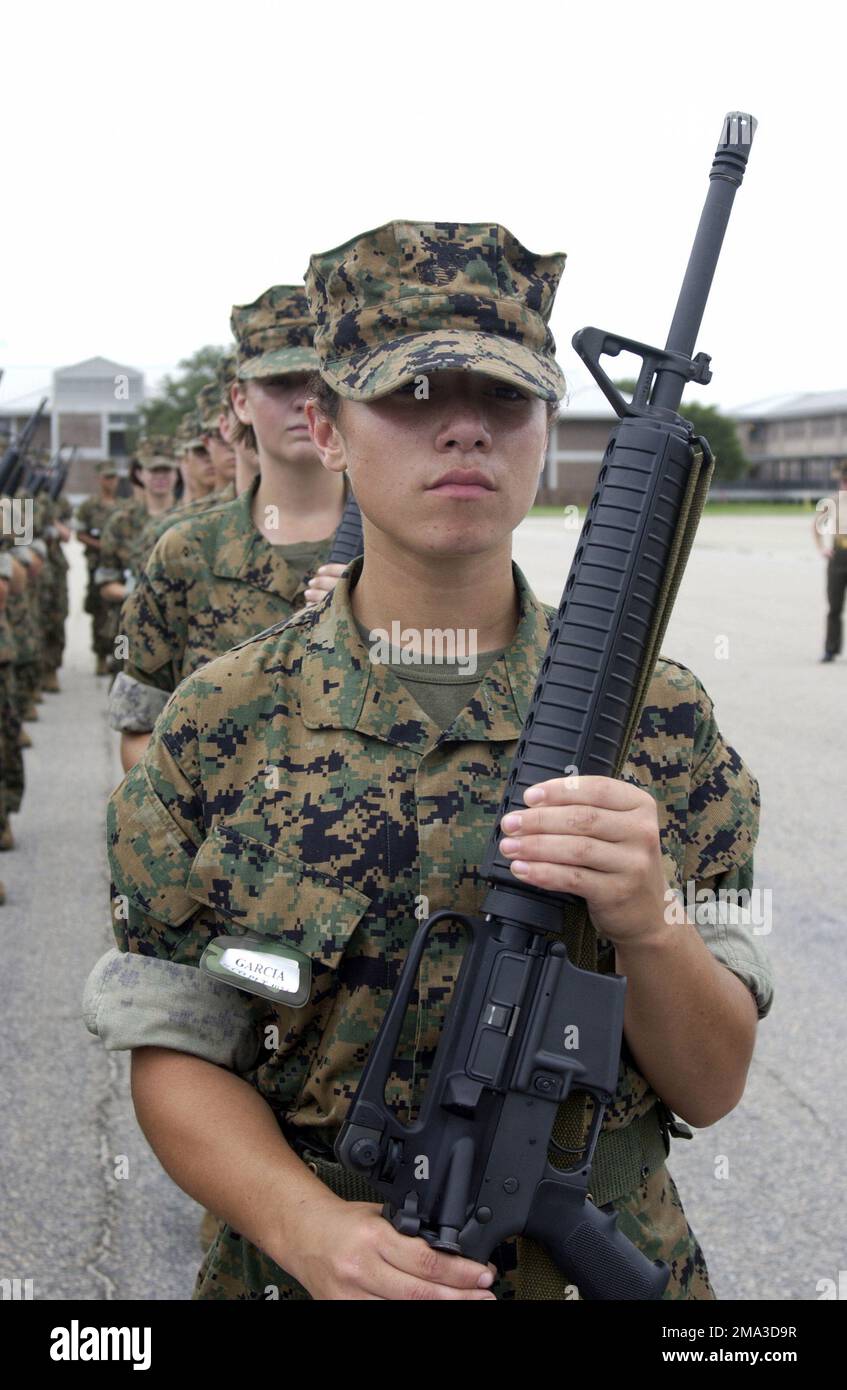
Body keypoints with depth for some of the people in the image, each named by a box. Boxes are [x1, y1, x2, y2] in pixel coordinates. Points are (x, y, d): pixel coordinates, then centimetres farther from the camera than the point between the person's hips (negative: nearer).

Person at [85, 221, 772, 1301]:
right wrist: (309, 1224, -24)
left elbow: (712, 1087, -8)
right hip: (299, 1270, -1)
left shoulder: (657, 713, -9)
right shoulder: (220, 726, -10)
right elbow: (175, 1055, -7)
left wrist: (647, 923, -27)